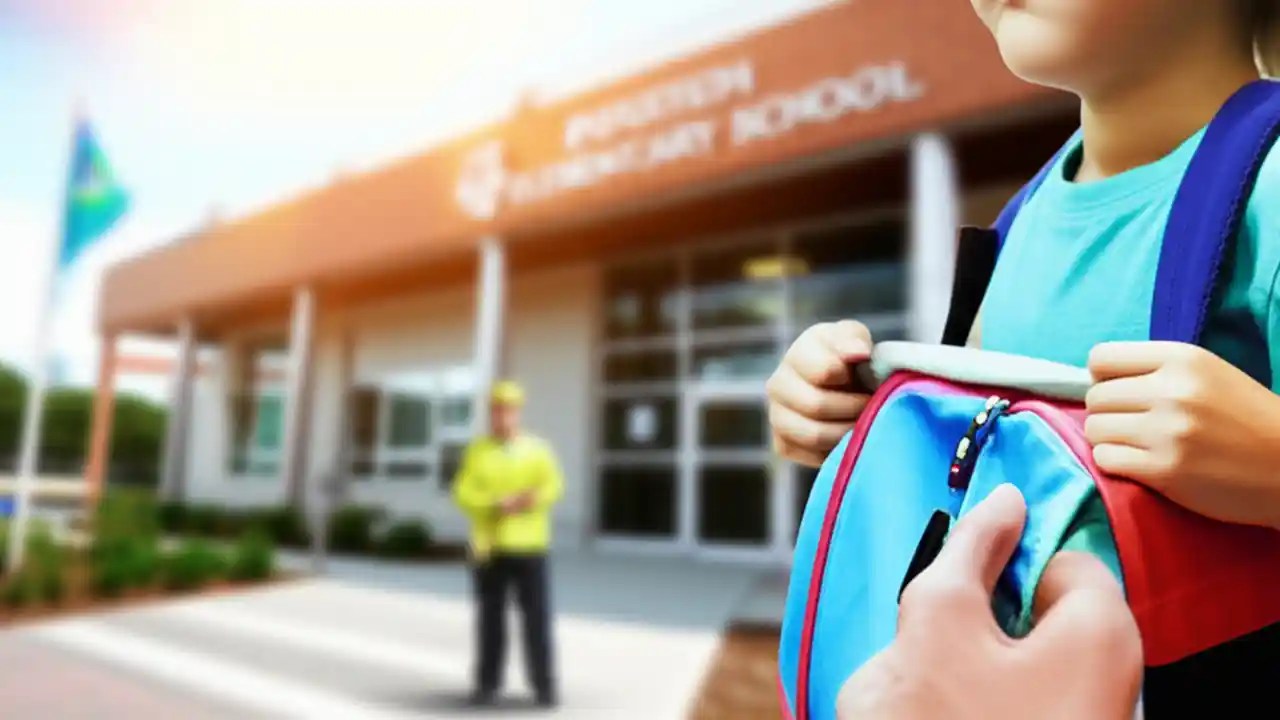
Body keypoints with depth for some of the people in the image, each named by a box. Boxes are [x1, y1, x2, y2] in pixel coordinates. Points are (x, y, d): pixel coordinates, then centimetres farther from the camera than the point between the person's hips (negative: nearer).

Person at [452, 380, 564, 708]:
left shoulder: (538, 449, 3)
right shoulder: (477, 450, 5)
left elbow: (553, 487, -7)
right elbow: (463, 493, -5)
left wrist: (533, 499, -28)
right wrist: (499, 505, -20)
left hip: (528, 545, -1)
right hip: (489, 546, 1)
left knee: (537, 617, 0)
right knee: (490, 617, 8)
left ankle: (544, 685, 10)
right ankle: (488, 683, 20)